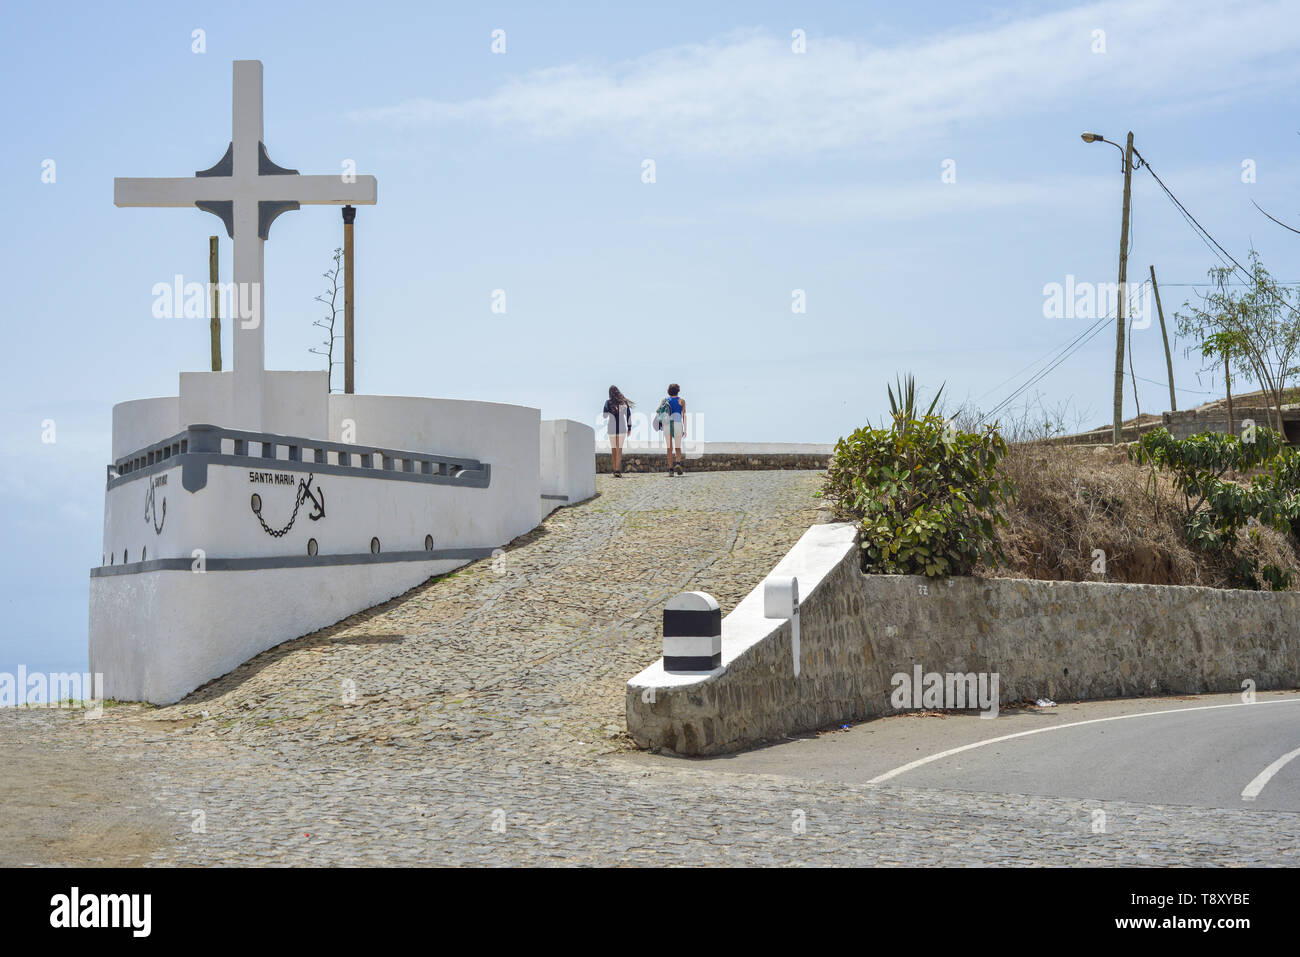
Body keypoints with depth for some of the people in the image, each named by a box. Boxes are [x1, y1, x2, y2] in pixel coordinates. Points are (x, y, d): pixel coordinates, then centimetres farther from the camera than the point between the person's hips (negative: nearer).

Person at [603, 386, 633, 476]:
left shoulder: (608, 402, -5)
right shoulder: (624, 401, 2)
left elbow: (605, 415, -11)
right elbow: (629, 414, 6)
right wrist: (629, 427, 13)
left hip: (612, 428, -1)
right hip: (622, 427, 1)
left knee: (613, 449, 11)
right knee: (619, 449, 0)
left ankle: (615, 470, 12)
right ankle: (618, 470, -13)